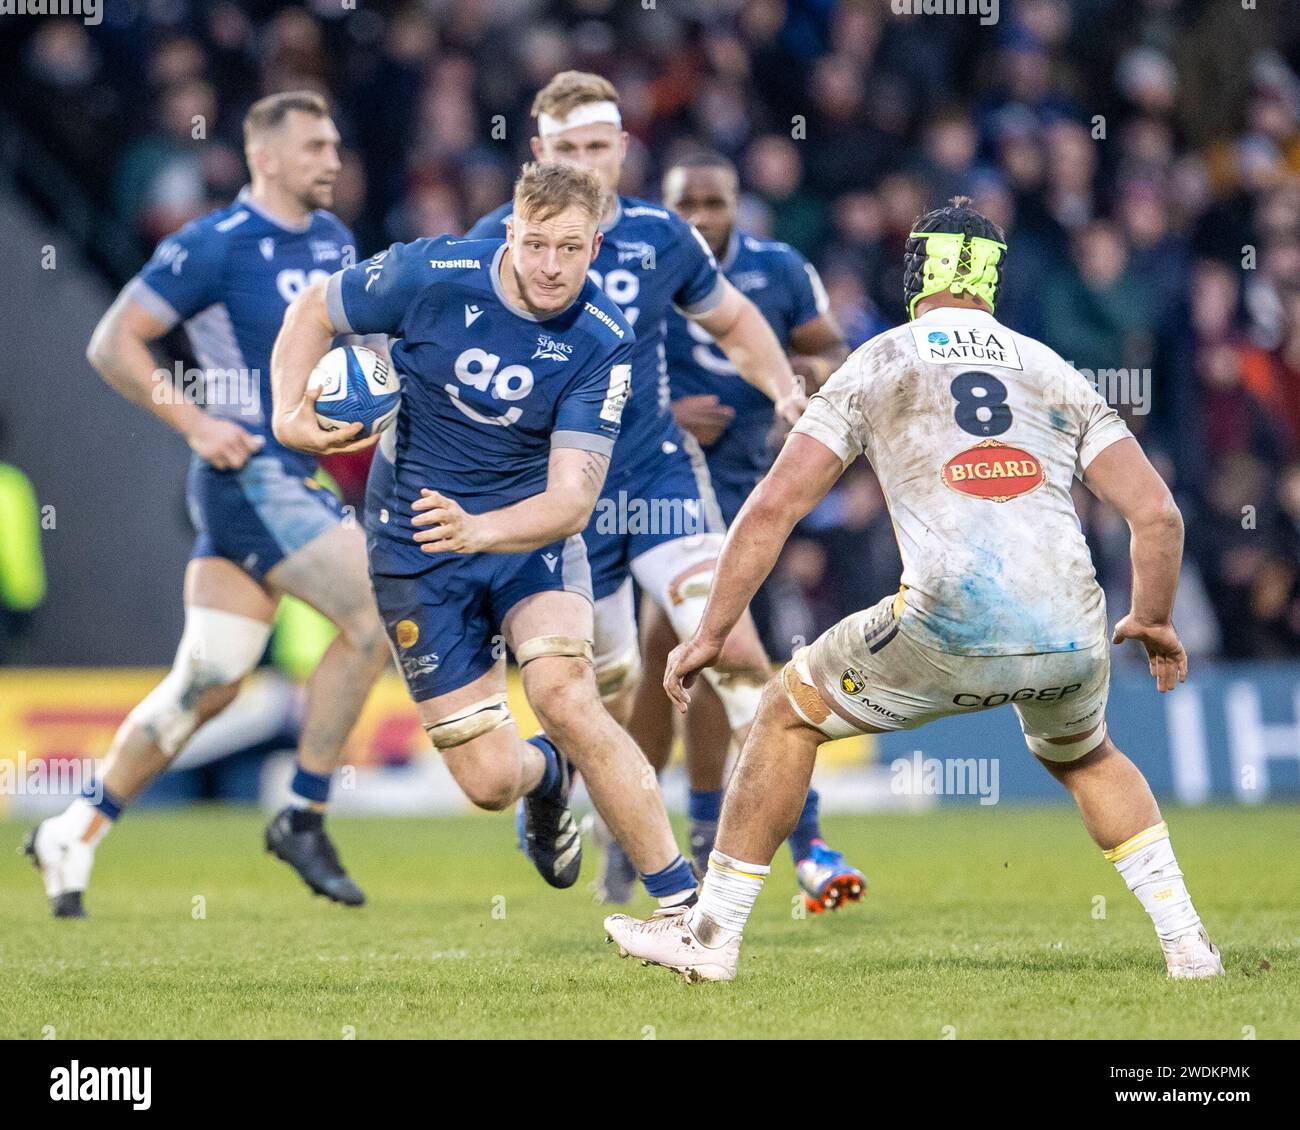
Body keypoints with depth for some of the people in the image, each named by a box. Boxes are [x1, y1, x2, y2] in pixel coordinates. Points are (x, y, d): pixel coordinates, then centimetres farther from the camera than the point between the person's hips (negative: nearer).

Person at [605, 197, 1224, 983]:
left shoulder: (874, 368, 13)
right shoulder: (1058, 375, 20)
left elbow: (774, 508, 7)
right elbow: (1158, 514, 13)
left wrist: (711, 635, 14)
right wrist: (1154, 622, 31)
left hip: (951, 634, -3)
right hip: (1072, 637, 3)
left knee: (792, 713, 20)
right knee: (1084, 756, 36)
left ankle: (713, 933, 22)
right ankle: (1186, 940, 27)